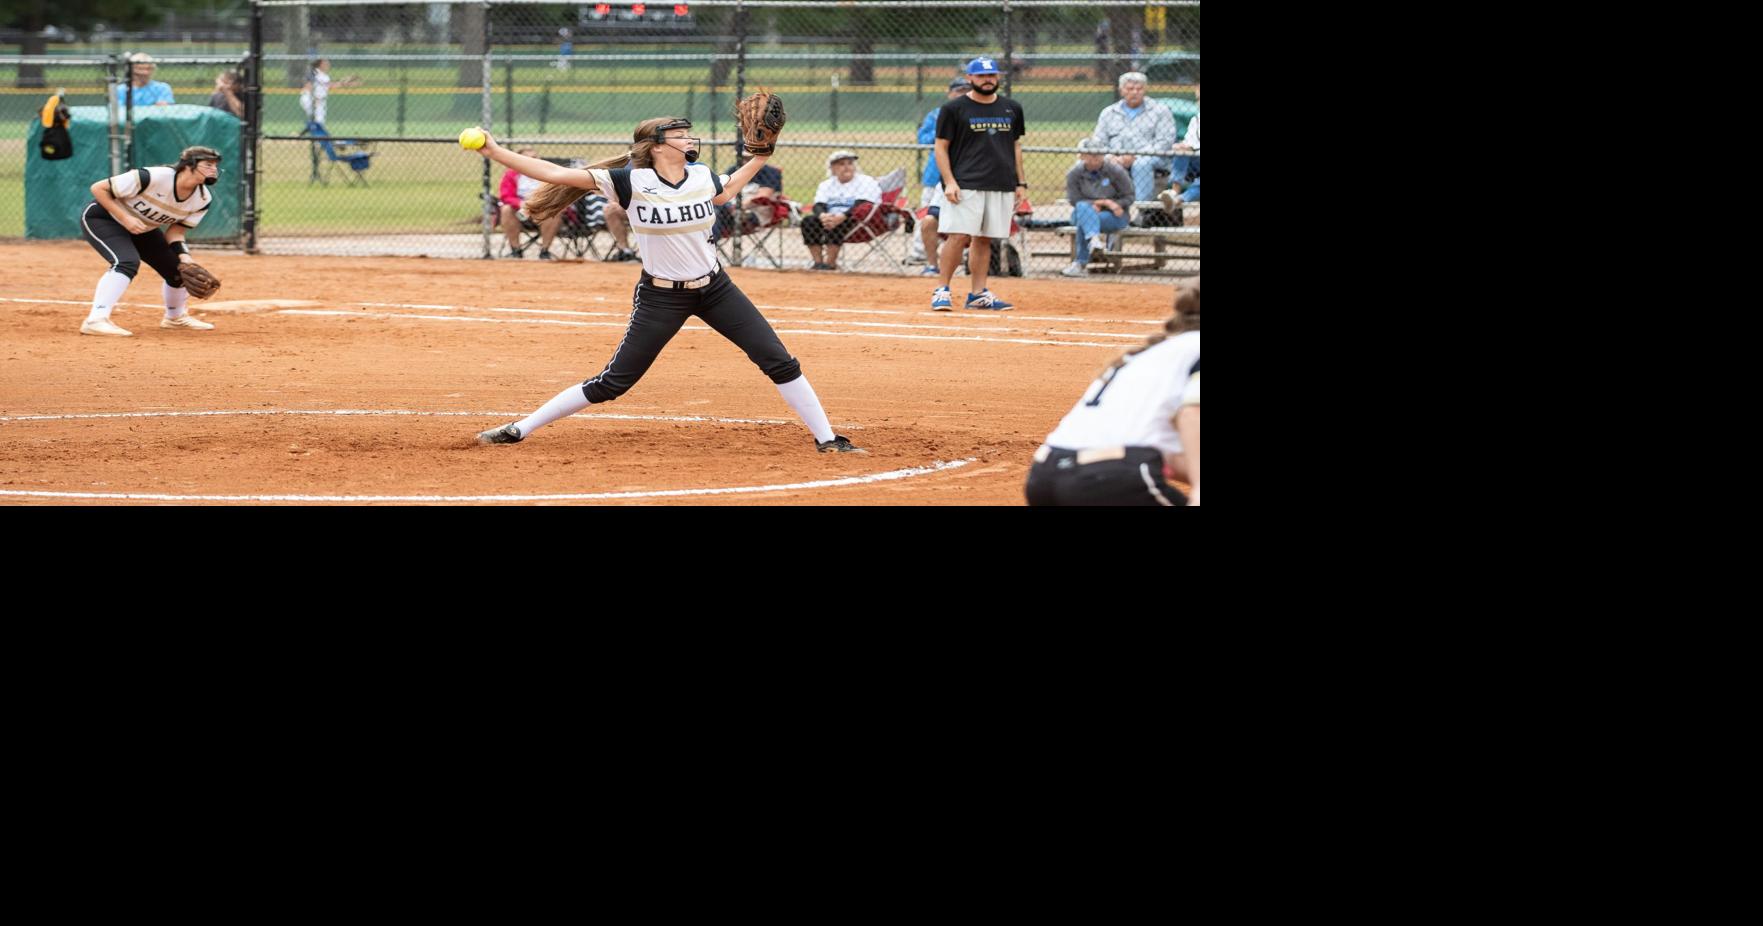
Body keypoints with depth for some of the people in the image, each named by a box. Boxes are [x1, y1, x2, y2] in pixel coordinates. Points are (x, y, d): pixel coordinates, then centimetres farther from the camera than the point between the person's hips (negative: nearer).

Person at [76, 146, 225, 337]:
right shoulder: (153, 178, -33)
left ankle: (175, 317, 35)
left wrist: (183, 256, -22)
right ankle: (96, 320, -38)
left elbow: (175, 230, -4)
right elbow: (98, 188, -27)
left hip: (143, 228, 7)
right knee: (127, 262, -32)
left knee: (178, 268, 6)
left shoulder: (201, 200, -12)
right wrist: (125, 218, -33)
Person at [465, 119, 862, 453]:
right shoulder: (632, 182, -17)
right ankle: (517, 431, 9)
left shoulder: (703, 178, -3)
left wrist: (760, 156, 16)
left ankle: (826, 438, 14)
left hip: (714, 289, 4)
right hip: (660, 299, -4)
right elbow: (557, 175, -20)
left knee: (779, 362, 0)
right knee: (611, 383, -3)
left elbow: (726, 190, 25)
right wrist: (495, 152, -25)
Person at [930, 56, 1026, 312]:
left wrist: (1021, 183, 13)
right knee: (959, 237, -13)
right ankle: (942, 291, -7)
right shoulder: (954, 109, -1)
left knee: (984, 239, 6)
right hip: (966, 184, -4)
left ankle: (978, 294, 10)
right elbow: (941, 147, -1)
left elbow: (1015, 146, 19)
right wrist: (949, 182, -12)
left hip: (1001, 185, 4)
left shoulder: (1011, 109, 14)